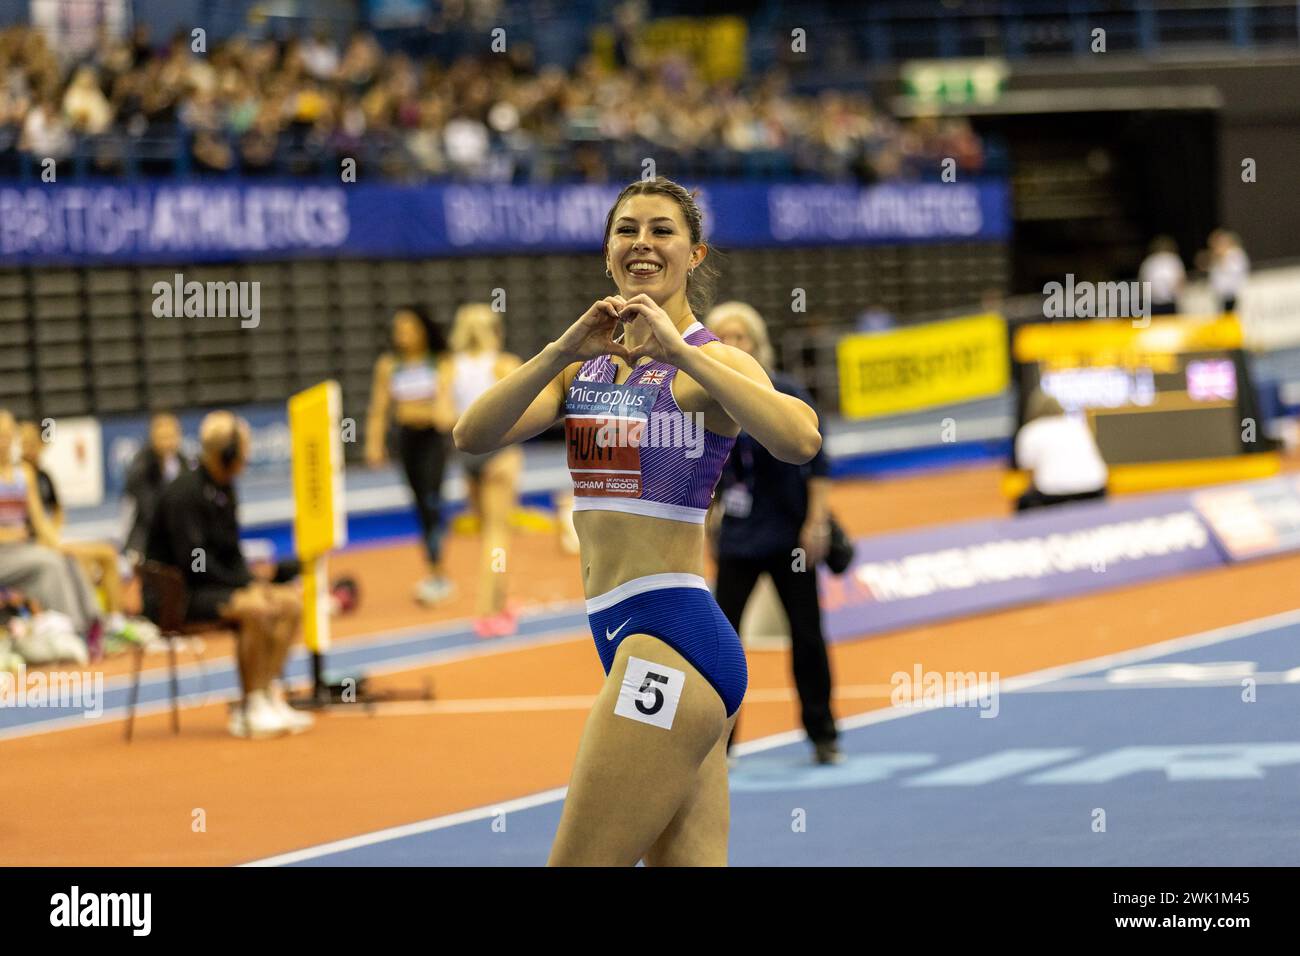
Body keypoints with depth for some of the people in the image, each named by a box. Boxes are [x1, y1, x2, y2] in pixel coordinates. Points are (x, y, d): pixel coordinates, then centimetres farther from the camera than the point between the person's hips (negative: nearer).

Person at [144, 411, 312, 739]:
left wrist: (253, 582, -2)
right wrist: (245, 586, -19)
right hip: (175, 595, -10)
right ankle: (251, 709, -21)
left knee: (289, 602, -4)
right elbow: (194, 561, -23)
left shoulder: (224, 491, 12)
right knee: (254, 608, -31)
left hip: (213, 586, 10)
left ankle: (269, 695, -4)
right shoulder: (184, 493, -17)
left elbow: (231, 554, 18)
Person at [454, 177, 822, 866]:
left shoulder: (710, 363, -5)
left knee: (576, 865, -8)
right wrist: (563, 350, -14)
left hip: (667, 638, -8)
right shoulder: (586, 365, 15)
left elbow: (799, 440, -26)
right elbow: (473, 436, 0)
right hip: (631, 638, 8)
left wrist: (676, 350, -27)